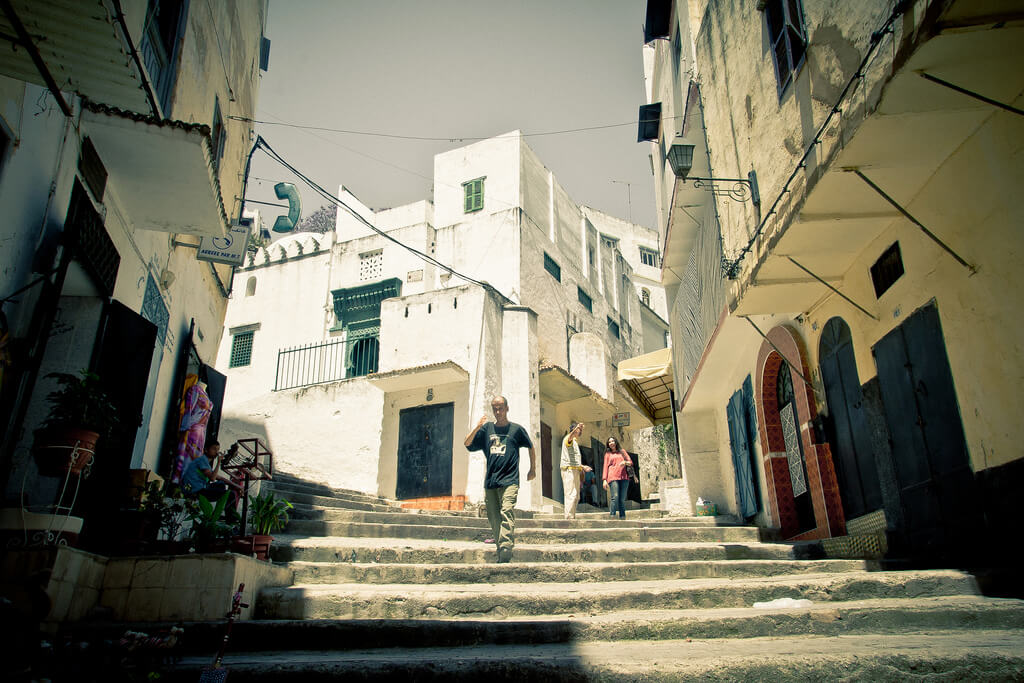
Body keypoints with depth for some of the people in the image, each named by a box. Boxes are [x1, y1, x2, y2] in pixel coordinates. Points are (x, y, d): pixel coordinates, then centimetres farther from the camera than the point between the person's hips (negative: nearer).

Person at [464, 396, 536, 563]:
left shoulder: (516, 429, 5)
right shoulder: (487, 428, 11)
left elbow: (530, 447, 19)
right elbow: (467, 444, 5)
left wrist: (532, 469, 20)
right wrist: (477, 428, -10)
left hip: (510, 480, -4)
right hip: (490, 481, 4)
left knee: (507, 512, -19)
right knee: (493, 517, 5)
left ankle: (506, 547, -27)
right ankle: (500, 549, 14)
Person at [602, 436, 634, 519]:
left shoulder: (622, 451, 22)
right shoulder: (608, 454, 18)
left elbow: (631, 462, 16)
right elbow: (605, 466, 11)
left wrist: (625, 462, -7)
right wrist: (604, 480, 0)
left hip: (624, 477, 2)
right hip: (613, 478, -2)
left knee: (622, 499, -2)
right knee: (615, 497, -16)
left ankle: (622, 517, 2)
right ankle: (612, 517, -17)